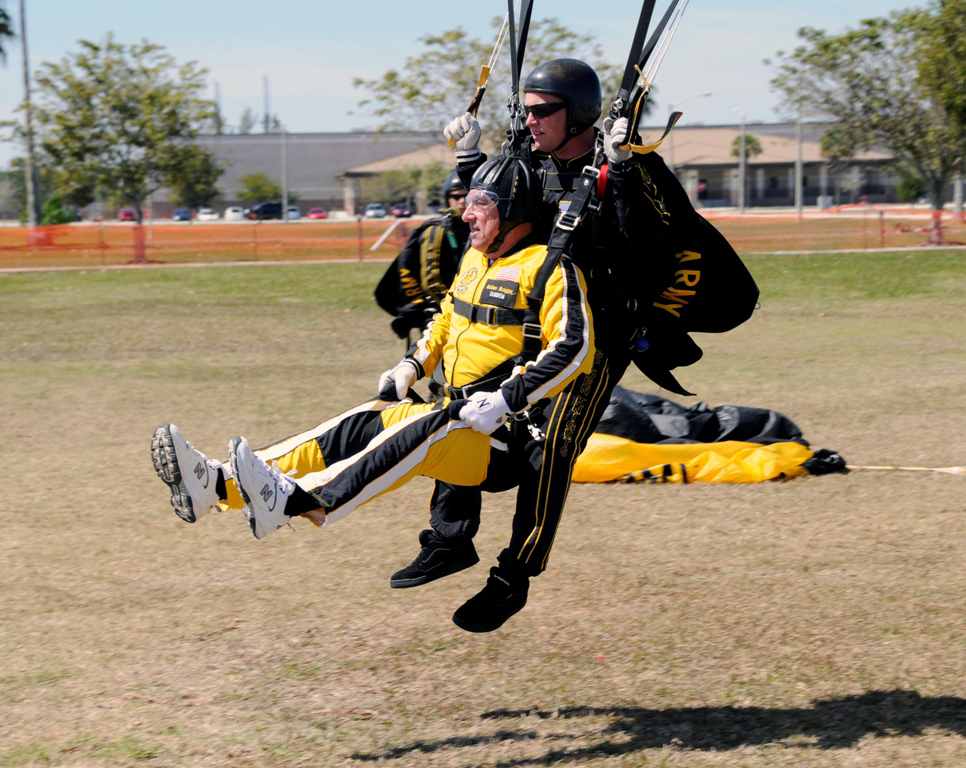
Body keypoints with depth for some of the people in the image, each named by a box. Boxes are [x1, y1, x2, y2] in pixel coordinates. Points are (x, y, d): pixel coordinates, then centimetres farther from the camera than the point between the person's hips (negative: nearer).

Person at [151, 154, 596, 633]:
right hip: (457, 412, 8)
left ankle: (293, 502, -53)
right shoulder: (475, 259, 17)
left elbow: (574, 349, -22)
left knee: (419, 436, -34)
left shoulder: (547, 267, -11)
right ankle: (217, 485, -26)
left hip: (507, 437, -8)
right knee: (354, 429, -10)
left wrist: (506, 400, -27)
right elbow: (445, 319, 33)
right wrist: (411, 366, 15)